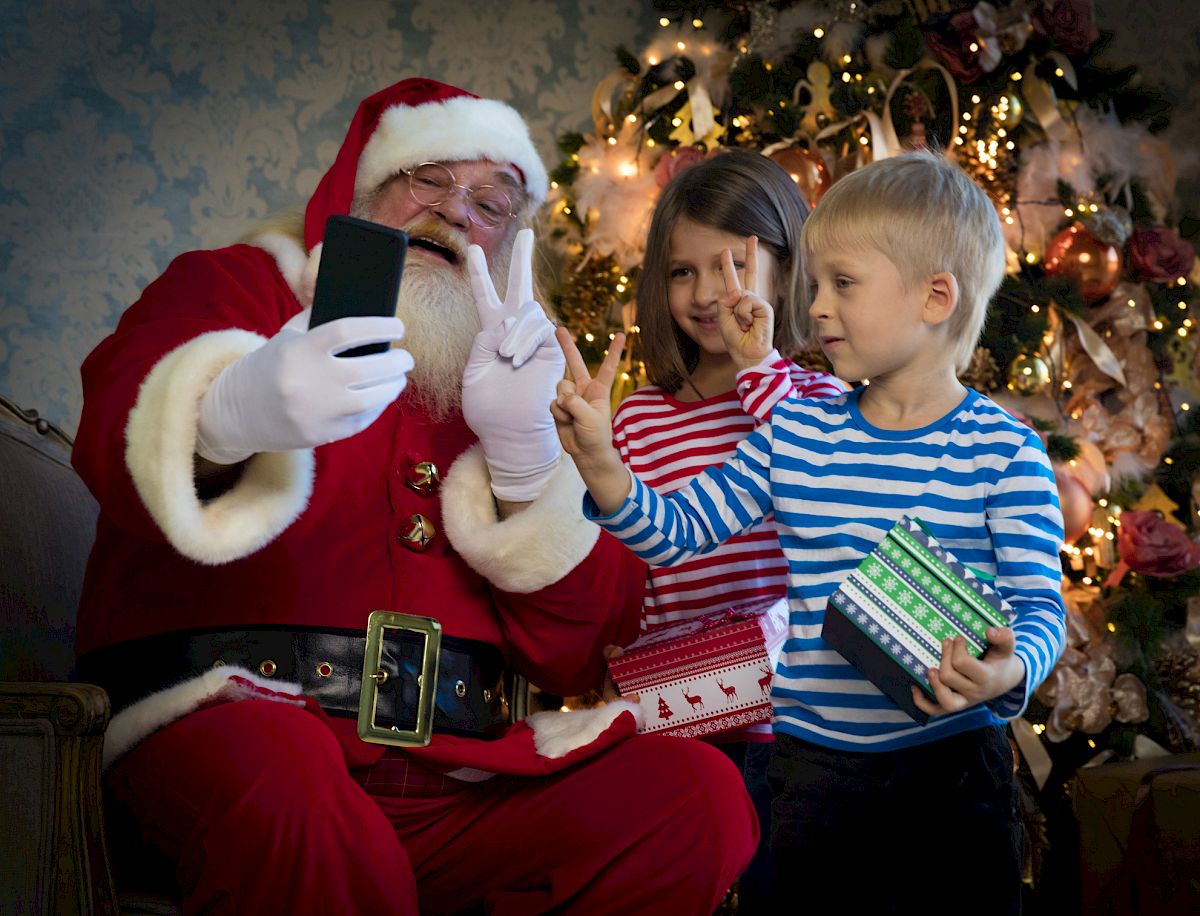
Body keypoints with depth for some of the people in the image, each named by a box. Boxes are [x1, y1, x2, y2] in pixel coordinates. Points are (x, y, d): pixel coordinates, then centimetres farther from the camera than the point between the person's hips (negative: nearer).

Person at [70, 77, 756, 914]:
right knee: (287, 783, -38)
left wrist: (522, 449, -5)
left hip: (451, 778, 4)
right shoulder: (236, 288, 13)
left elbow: (576, 657, 10)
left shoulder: (502, 383, 21)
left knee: (701, 791, -17)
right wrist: (235, 410, -37)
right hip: (230, 724, -4)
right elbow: (121, 429, -12)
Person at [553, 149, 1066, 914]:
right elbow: (677, 532, 5)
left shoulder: (1003, 452, -8)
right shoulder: (796, 435, 2)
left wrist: (1009, 671, -30)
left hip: (954, 764, -3)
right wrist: (599, 462, -11)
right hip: (814, 761, 3)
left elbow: (1040, 605, -9)